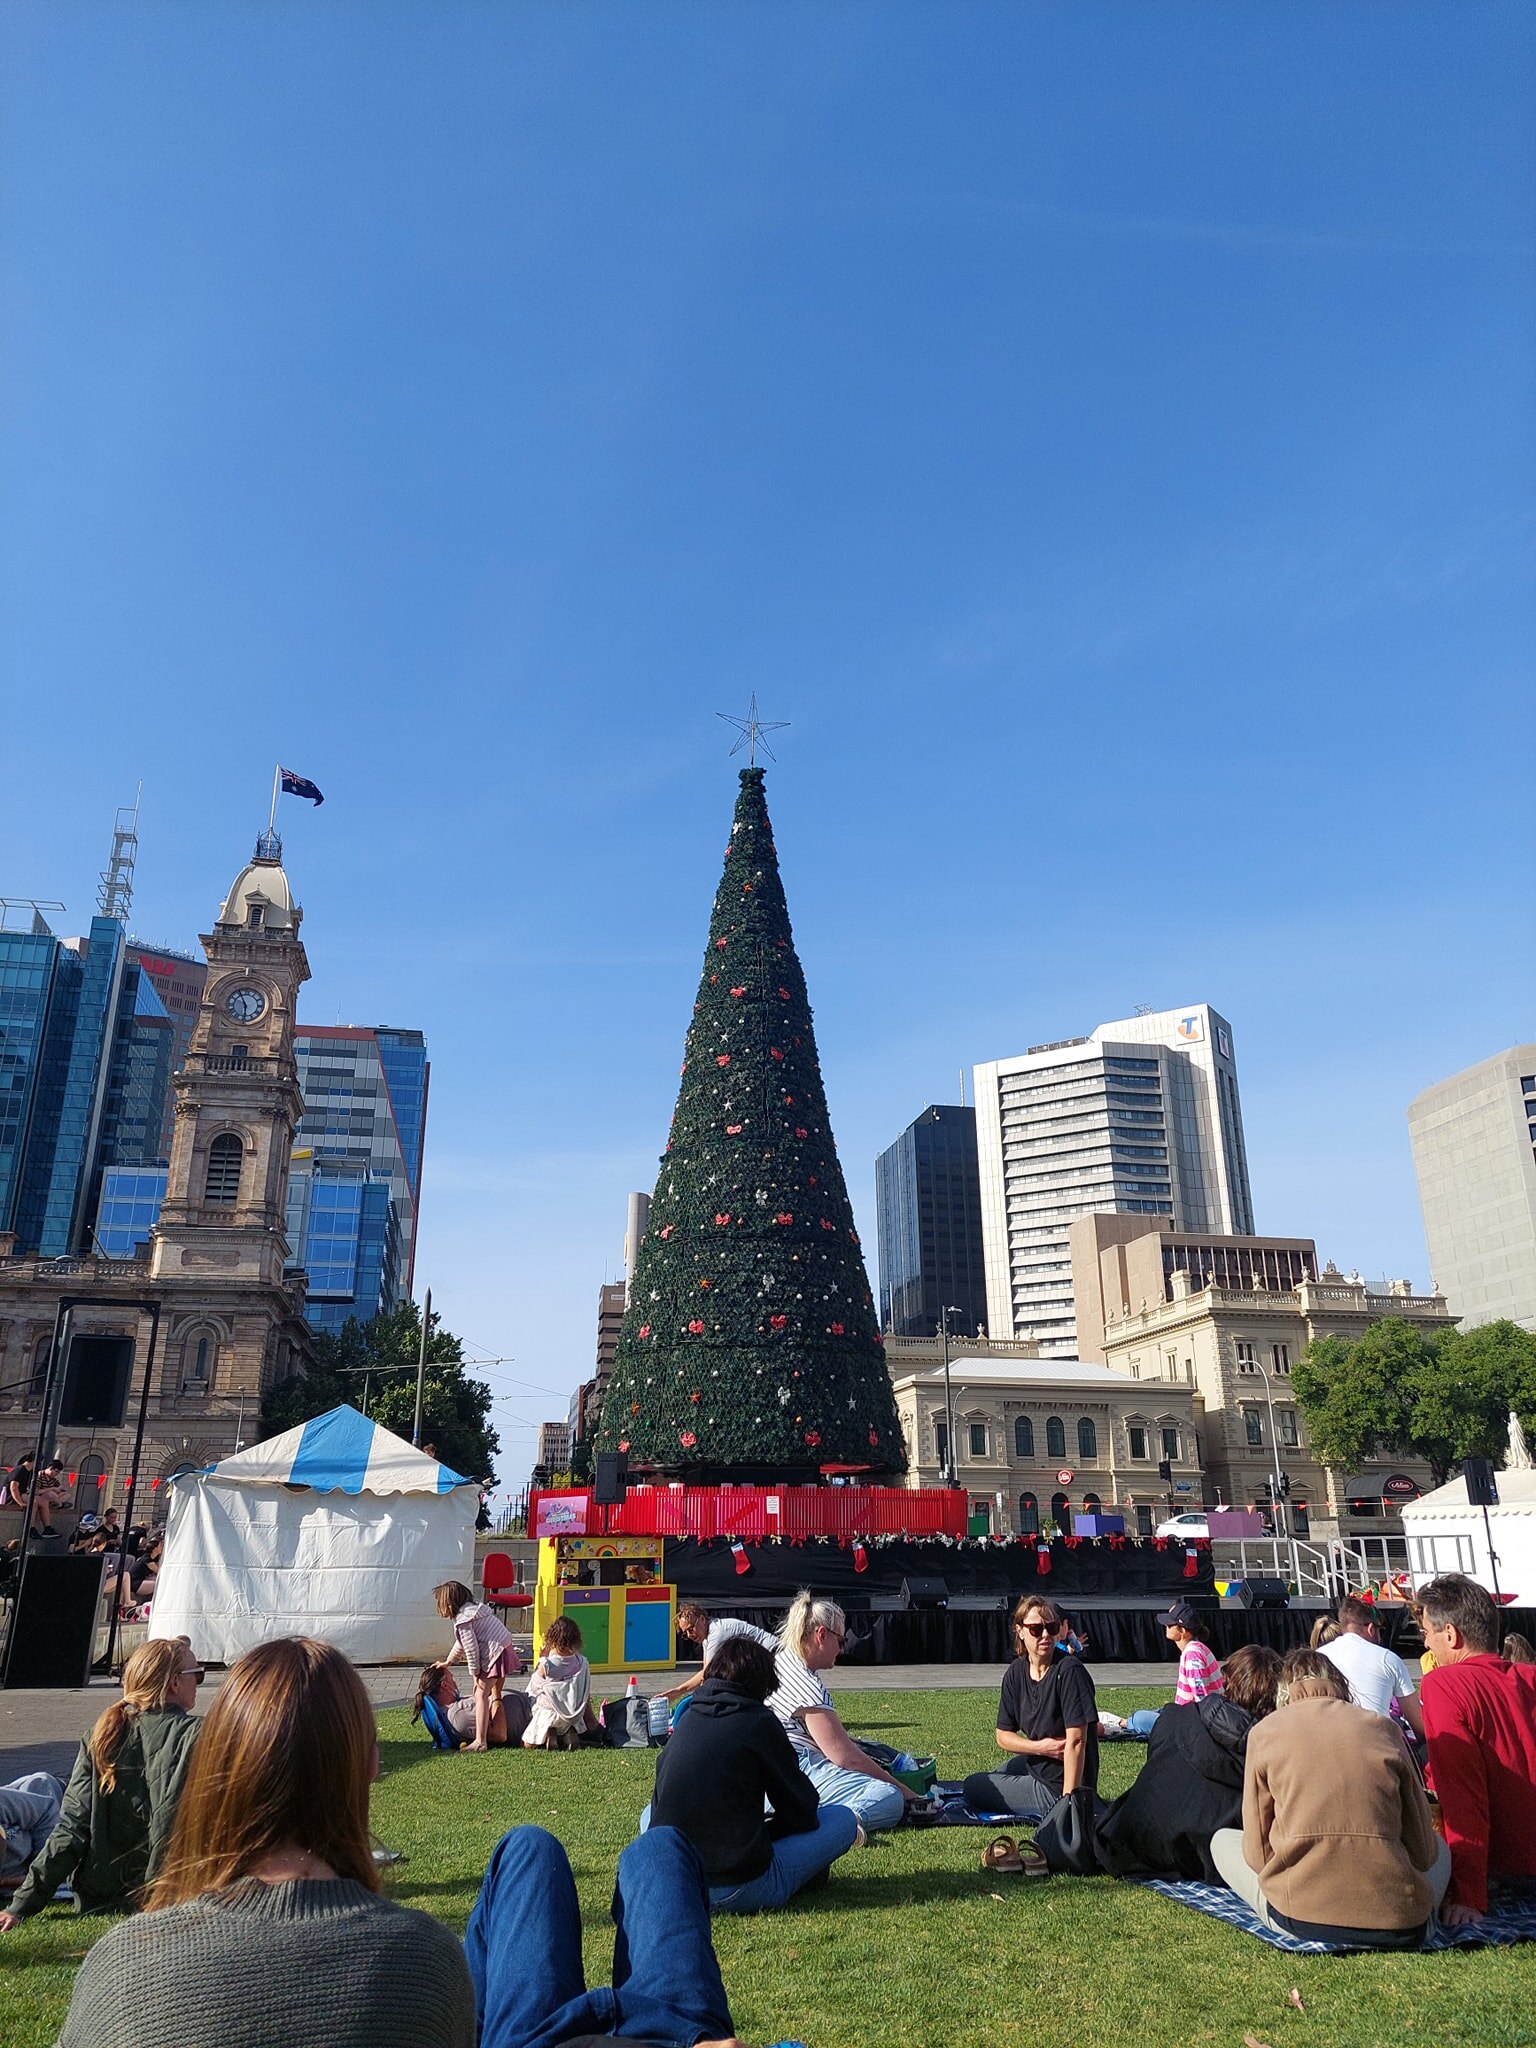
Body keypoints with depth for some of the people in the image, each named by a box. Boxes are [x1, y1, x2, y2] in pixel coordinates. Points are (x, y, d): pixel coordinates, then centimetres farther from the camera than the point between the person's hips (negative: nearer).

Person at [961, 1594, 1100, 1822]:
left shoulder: (1069, 1671, -24)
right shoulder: (1017, 1672, -3)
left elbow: (1076, 1741, -27)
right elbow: (1003, 1736, 3)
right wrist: (1040, 1747, -15)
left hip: (1059, 1788, -8)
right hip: (1036, 1765, 8)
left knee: (973, 1788, -3)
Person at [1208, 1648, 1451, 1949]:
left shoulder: (1265, 1732, 5)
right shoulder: (1382, 1727, 8)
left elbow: (1258, 1852, 5)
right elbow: (1423, 1850, 11)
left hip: (1299, 1920, -2)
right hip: (1398, 1925, 2)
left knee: (1223, 1839, 27)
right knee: (1440, 1848, 34)